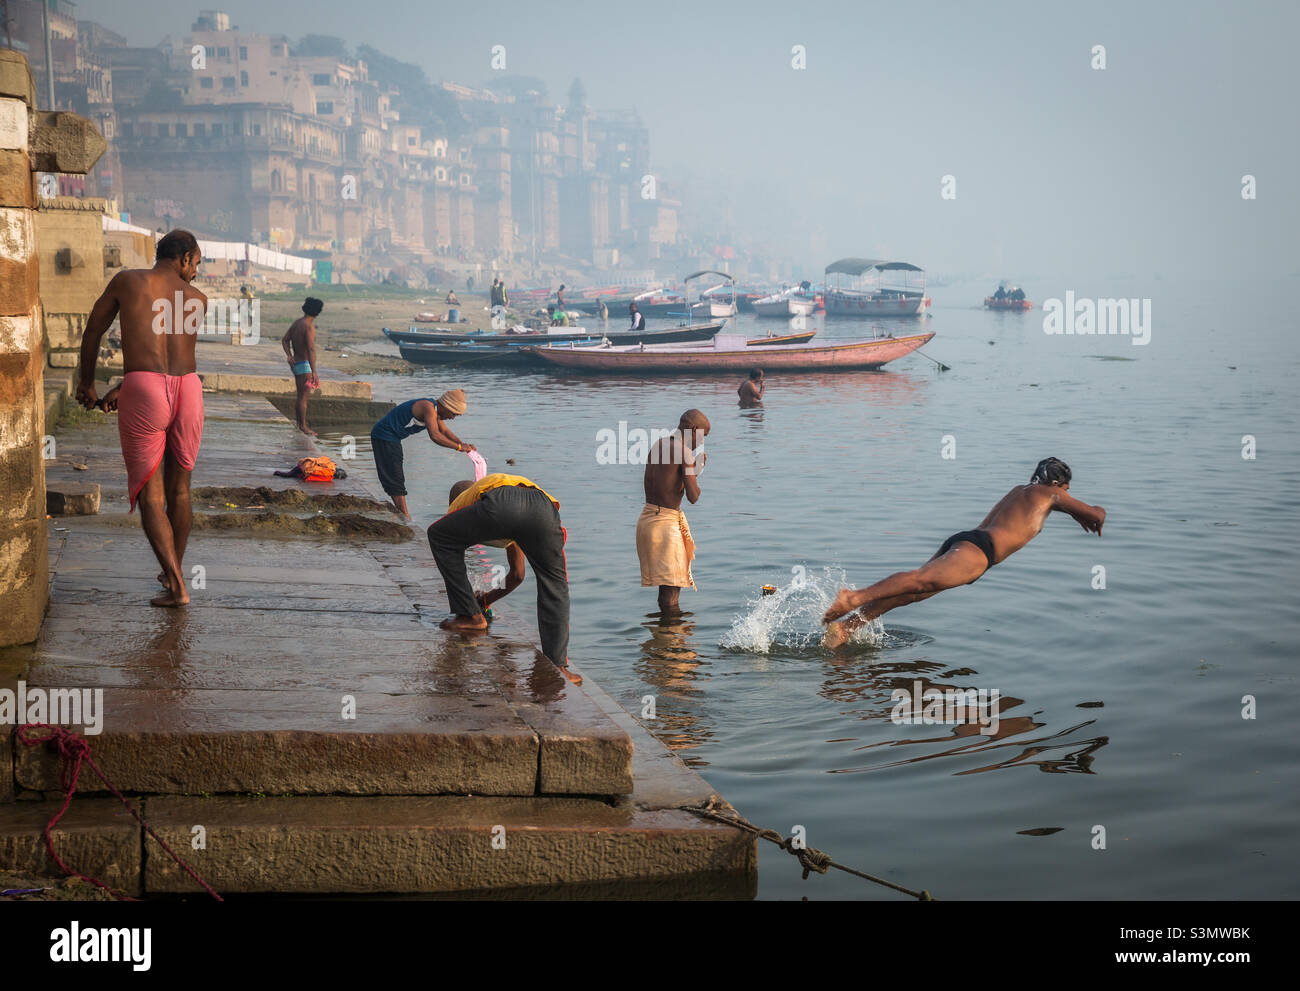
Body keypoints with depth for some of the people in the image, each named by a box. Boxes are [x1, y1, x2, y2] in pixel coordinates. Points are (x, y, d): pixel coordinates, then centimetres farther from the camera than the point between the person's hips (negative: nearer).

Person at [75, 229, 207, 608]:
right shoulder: (197, 300, 16)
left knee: (150, 494, 1)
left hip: (144, 391, -3)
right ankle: (173, 571, 33)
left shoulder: (127, 281, 10)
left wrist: (86, 382, 35)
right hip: (188, 388, 3)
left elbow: (93, 331, 20)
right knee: (179, 487, 19)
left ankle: (176, 586, -9)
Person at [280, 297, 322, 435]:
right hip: (304, 364, -9)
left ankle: (300, 423, 27)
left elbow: (285, 340, 10)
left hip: (296, 363, 9)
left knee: (301, 395, 18)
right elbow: (311, 350, -23)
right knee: (304, 396, -3)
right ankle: (303, 425, 2)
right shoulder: (309, 326, -19)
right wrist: (314, 372, -24)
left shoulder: (297, 322, 8)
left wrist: (289, 355, -4)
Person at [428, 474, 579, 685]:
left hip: (498, 505, -4)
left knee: (439, 536, 22)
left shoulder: (458, 503, 40)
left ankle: (470, 616, 21)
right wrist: (485, 601, 65)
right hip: (543, 506, 4)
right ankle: (557, 666, 14)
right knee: (554, 588, 22)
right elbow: (517, 575, 53)